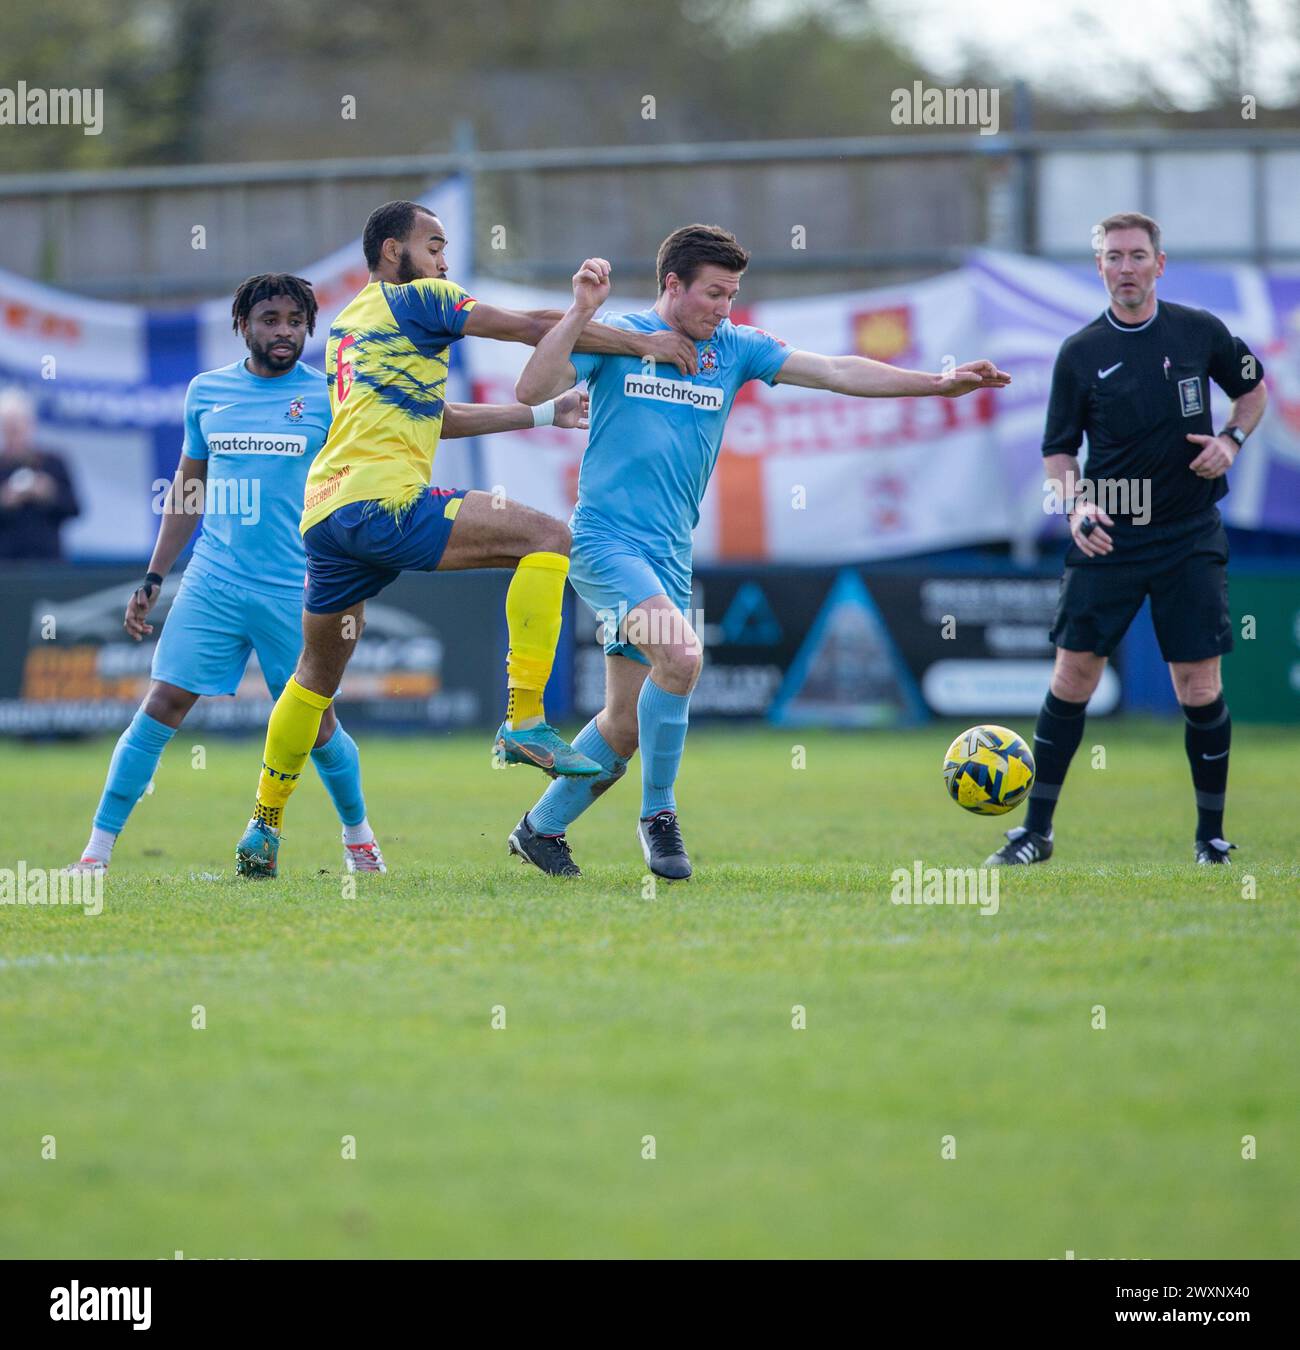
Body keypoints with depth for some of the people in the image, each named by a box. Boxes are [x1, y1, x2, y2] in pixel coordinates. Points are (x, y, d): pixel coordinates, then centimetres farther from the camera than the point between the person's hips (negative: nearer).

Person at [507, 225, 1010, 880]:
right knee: (681, 654, -28)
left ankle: (541, 827, 27)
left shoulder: (735, 348, 9)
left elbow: (837, 372, 6)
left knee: (626, 725, 7)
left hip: (670, 555, 6)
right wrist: (581, 311, -22)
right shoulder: (616, 338, -2)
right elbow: (531, 390, -12)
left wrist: (938, 384, -2)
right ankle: (658, 813, -12)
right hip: (606, 540, -6)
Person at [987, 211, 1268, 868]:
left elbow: (1254, 387, 18)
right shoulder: (1080, 353, 0)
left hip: (1189, 537, 0)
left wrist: (1231, 439, 0)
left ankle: (1211, 834, 12)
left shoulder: (1199, 331, 1)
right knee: (1073, 675, -3)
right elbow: (1058, 448, 6)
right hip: (1106, 537, 0)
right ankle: (1037, 829, 6)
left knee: (1199, 688, -2)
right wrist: (1075, 503, -12)